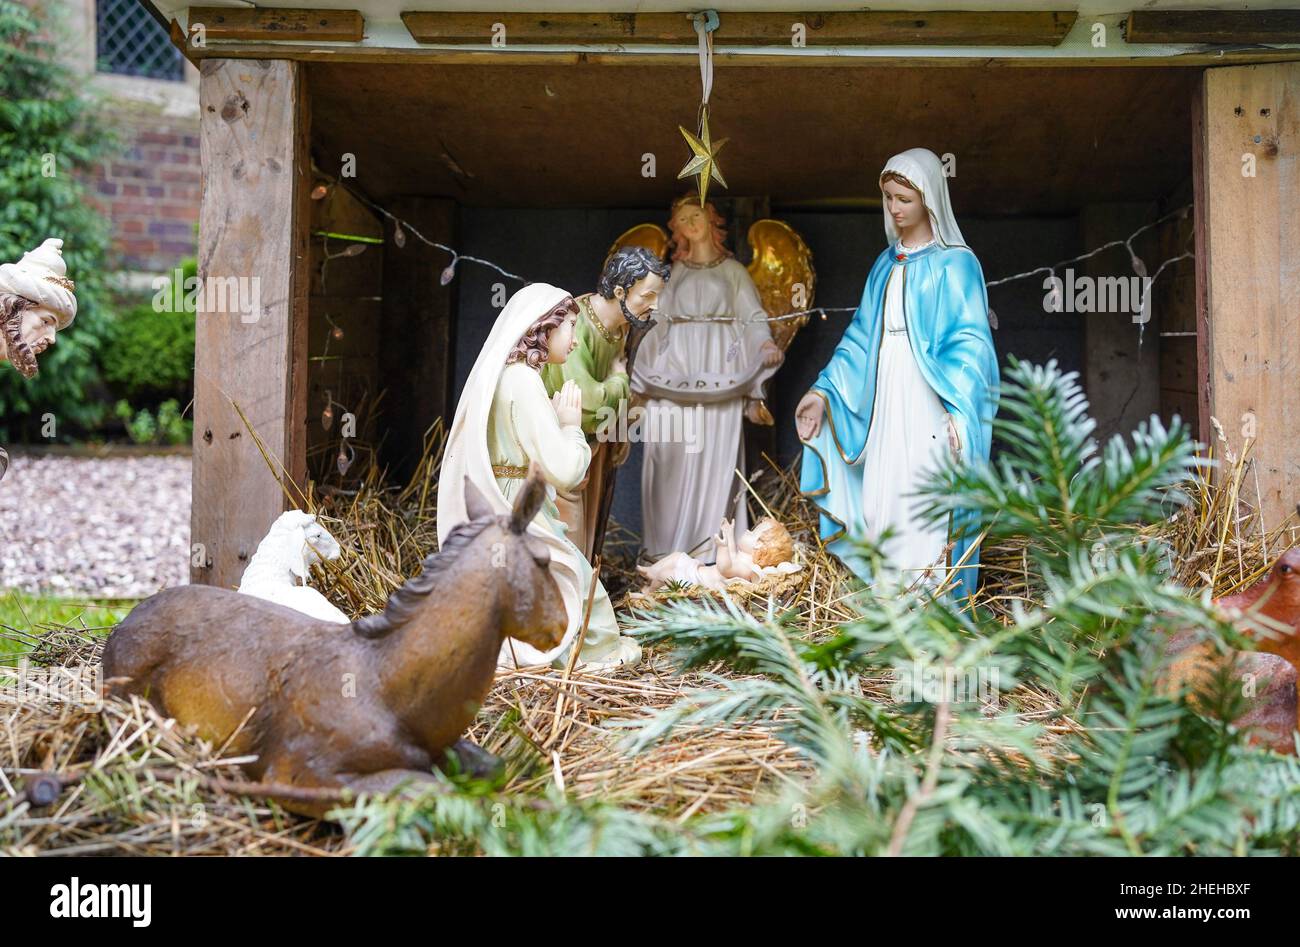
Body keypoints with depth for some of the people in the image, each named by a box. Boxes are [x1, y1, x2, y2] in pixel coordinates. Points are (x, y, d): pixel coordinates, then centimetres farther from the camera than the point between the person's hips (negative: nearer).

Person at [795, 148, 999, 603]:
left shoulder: (954, 263, -2)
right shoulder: (886, 264, 18)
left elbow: (967, 342, -12)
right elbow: (861, 338, 18)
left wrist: (958, 408, -26)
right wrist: (823, 391, 9)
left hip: (930, 407, -6)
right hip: (885, 406, 6)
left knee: (929, 509, -9)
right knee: (882, 505, 4)